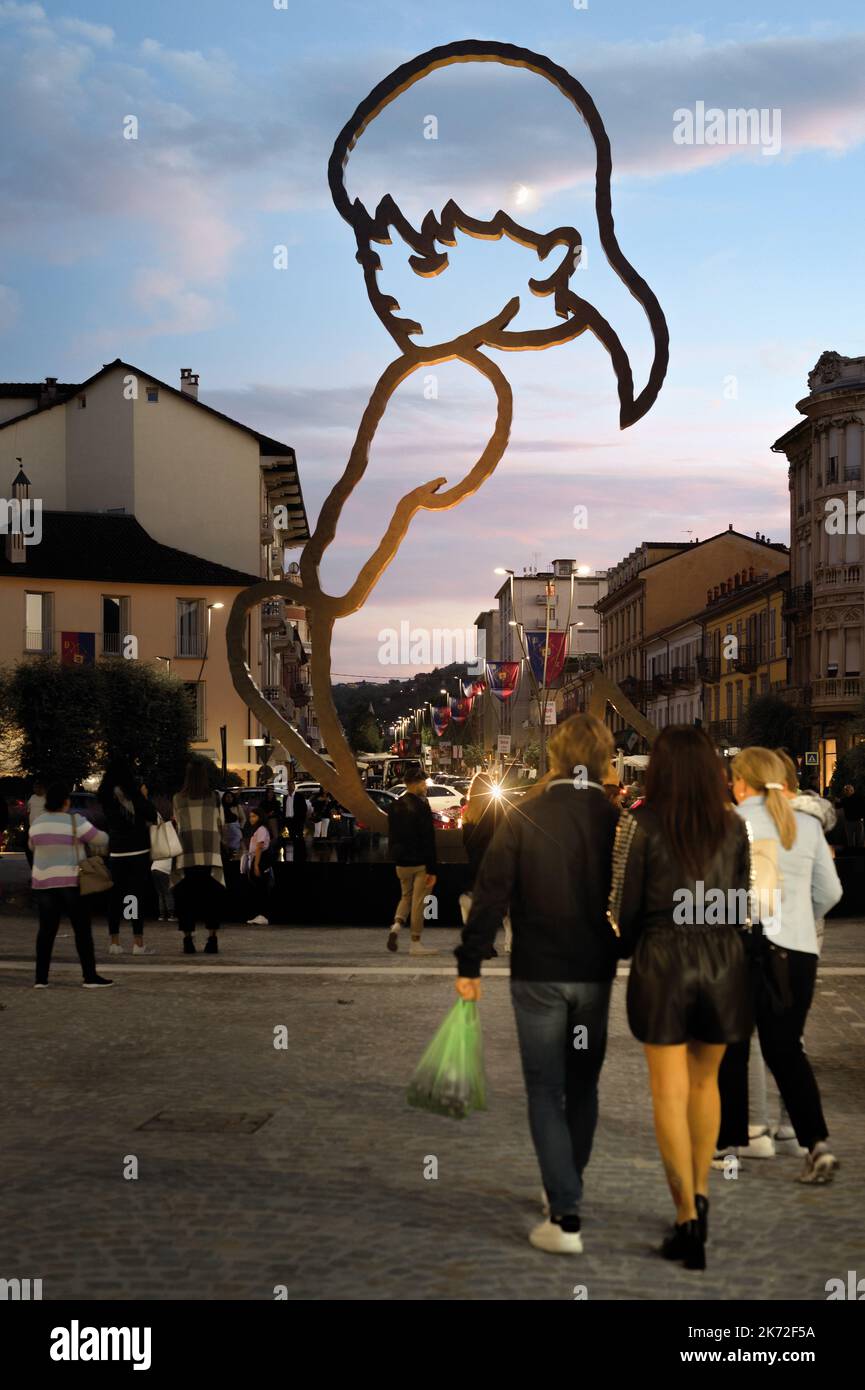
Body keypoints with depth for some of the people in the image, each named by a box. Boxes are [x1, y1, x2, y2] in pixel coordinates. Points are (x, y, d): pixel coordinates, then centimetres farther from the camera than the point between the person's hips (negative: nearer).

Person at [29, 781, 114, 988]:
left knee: (46, 929, 9)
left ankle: (41, 978, 8)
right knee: (82, 930, 1)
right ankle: (90, 977, 1)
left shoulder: (36, 823, 4)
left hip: (43, 883, 5)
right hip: (71, 882, -5)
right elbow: (101, 840, -5)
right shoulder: (75, 822, -11)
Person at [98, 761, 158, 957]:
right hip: (138, 852, -4)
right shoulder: (135, 790, -9)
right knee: (138, 895, -1)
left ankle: (114, 943, 11)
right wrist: (144, 797, 3)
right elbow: (151, 817, -9)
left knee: (115, 897, 9)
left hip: (115, 853, 4)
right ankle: (138, 944, -2)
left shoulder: (105, 796, 3)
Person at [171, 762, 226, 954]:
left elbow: (177, 824, 10)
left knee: (186, 896, 5)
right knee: (211, 895, 4)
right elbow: (220, 825, 7)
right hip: (210, 854, 0)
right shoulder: (214, 798, 1)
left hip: (186, 854, 0)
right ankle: (212, 939, -2)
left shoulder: (178, 799, 1)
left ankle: (188, 939, 3)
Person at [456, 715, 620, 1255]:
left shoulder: (524, 818, -8)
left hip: (537, 974, -2)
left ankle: (566, 1217, -2)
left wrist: (470, 964, -3)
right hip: (596, 974, 2)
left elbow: (490, 896, -10)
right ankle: (568, 1191, 32)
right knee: (583, 1086, 18)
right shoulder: (618, 822, -4)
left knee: (546, 1091, 4)